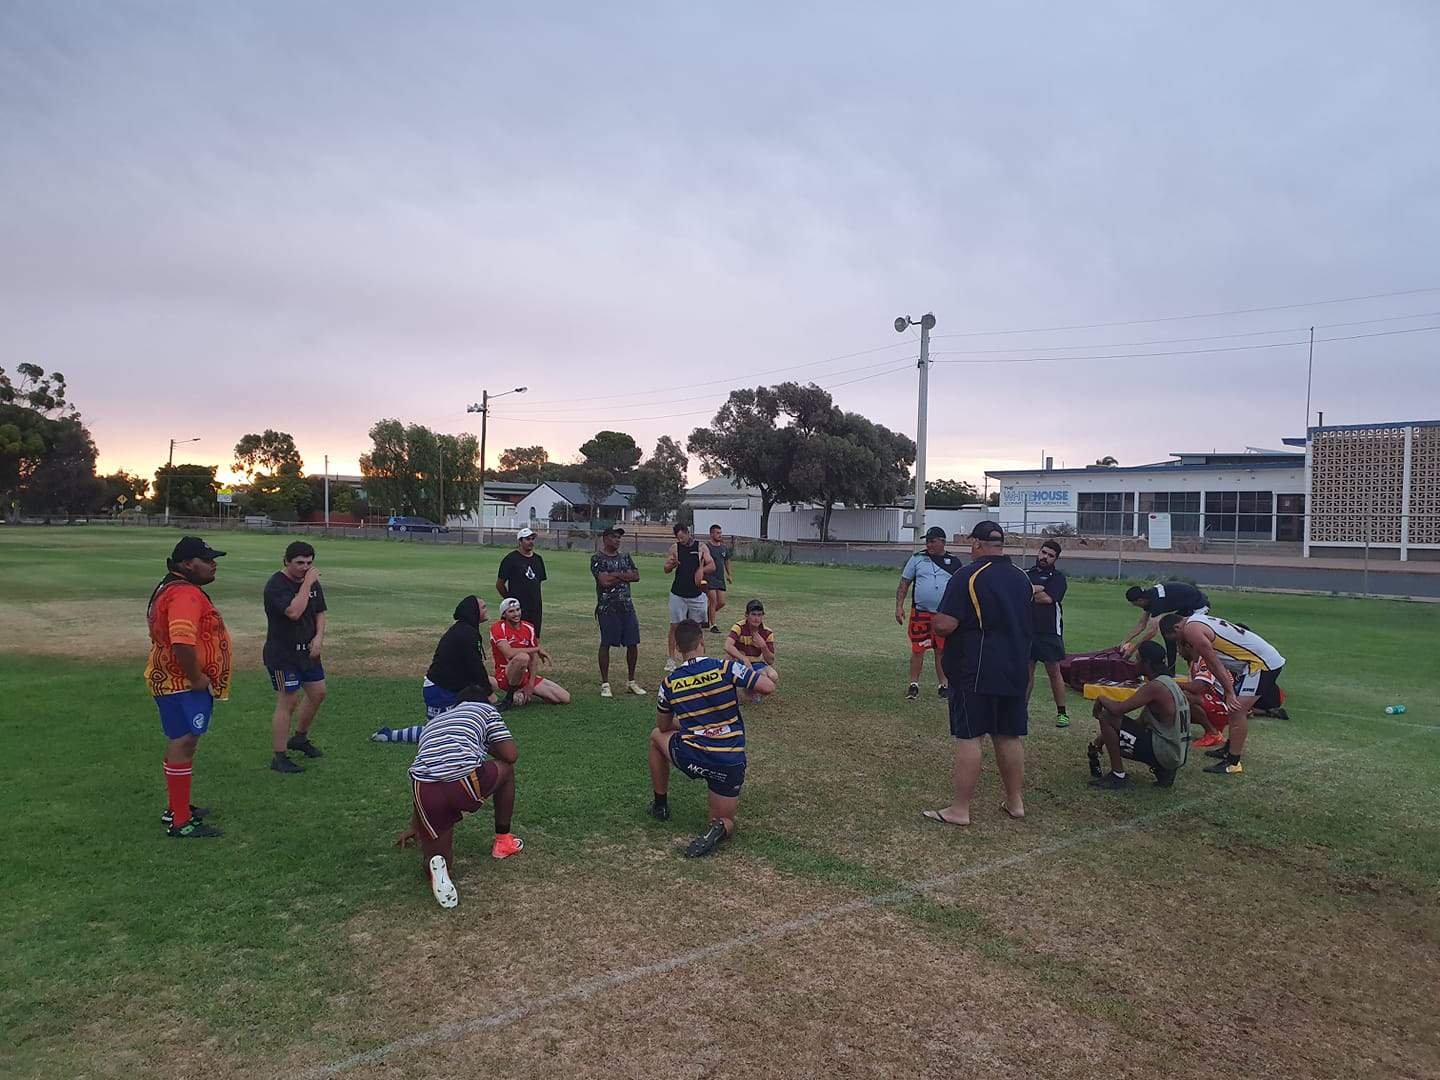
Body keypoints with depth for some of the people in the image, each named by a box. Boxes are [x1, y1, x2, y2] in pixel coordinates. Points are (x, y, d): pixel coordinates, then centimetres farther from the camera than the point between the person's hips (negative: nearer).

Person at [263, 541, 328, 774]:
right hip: (282, 655, -8)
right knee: (288, 702, -6)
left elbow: (320, 613, 14)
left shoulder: (312, 582, 8)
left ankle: (299, 738, 36)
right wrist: (307, 583, -27)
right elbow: (293, 612, -31)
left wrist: (319, 637, -3)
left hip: (308, 652, 8)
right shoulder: (276, 585, -17)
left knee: (318, 693, 15)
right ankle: (279, 758, 3)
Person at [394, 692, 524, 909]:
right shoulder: (486, 709, 23)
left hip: (426, 791, 4)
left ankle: (435, 867, -10)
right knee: (506, 769, 31)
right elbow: (510, 755, 17)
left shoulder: (432, 723, 37)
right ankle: (503, 841, 37)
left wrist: (414, 827, 52)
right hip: (465, 781, -4)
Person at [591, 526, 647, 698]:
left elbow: (636, 576, 2)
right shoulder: (597, 558, -4)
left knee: (633, 643, 6)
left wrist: (615, 575, -9)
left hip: (627, 605, 6)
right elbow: (604, 581, -18)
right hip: (607, 607, -6)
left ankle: (631, 681, 19)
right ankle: (605, 683, 7)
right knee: (606, 644, -2)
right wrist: (625, 575, -6)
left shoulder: (625, 557, 14)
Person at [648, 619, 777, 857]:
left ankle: (660, 806, 35)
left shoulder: (669, 683, 1)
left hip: (690, 758, 1)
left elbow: (663, 726, 16)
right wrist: (766, 674, 12)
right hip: (731, 763, -1)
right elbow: (768, 687, -11)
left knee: (657, 736, 32)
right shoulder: (727, 668, -9)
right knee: (726, 823, 20)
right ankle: (720, 828, -17)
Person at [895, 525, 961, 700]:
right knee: (917, 650, 0)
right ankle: (914, 685, 11)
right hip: (920, 613, -1)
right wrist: (899, 606, -2)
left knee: (941, 651, 7)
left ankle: (942, 685, 18)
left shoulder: (954, 562, 7)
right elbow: (904, 584, 6)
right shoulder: (917, 558, 4)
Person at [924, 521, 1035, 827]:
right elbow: (1029, 625, 21)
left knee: (968, 737, -2)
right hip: (1015, 671, 7)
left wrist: (936, 621, 2)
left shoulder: (968, 576, -13)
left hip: (975, 672, -6)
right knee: (1009, 737, 15)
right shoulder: (1022, 578, 10)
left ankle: (959, 810, 2)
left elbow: (944, 625, -19)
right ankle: (1015, 802, 25)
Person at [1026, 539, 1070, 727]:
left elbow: (1047, 598, -14)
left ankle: (1062, 713, 9)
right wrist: (1036, 590, -10)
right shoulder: (1027, 574, 13)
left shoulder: (1058, 577, 0)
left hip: (1049, 632, -3)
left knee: (1054, 672, 1)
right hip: (1028, 629, 4)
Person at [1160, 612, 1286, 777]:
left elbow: (1214, 664, -16)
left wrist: (1229, 692, -13)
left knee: (1237, 710, -12)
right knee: (1236, 707, 22)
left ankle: (1233, 763, -10)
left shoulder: (1192, 630, -16)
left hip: (1262, 663, -11)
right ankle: (1232, 748, 35)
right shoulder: (1197, 620, 14)